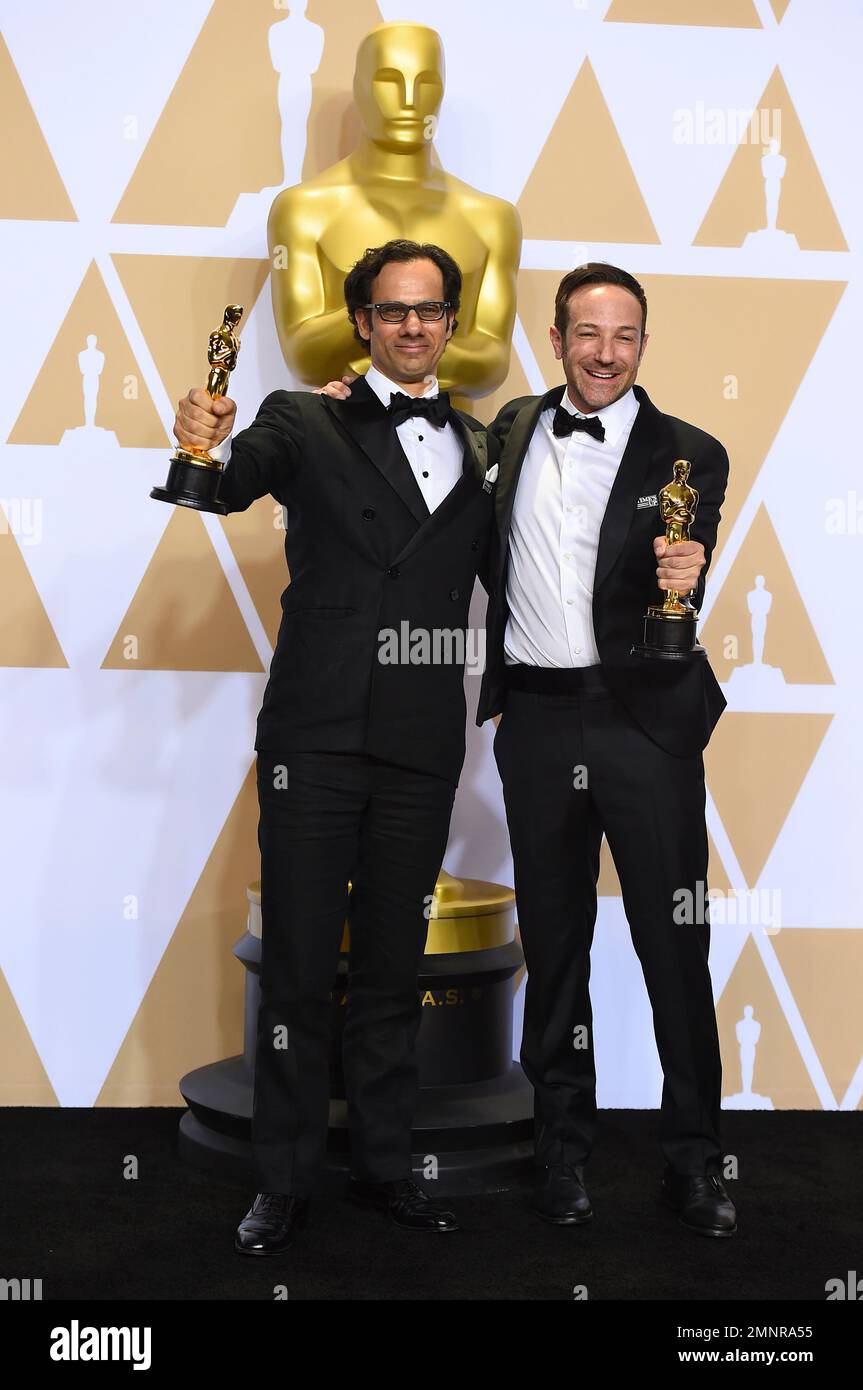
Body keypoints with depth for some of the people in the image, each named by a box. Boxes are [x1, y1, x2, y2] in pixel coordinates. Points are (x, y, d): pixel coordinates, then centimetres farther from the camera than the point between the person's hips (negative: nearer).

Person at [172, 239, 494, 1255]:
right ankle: (284, 1182, 17)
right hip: (316, 735, -3)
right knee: (297, 967, 3)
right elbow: (237, 482, -15)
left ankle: (384, 1164, 27)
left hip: (422, 748, 3)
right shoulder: (306, 424, 3)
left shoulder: (481, 449, 13)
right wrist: (209, 450, -36)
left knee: (394, 966, 13)